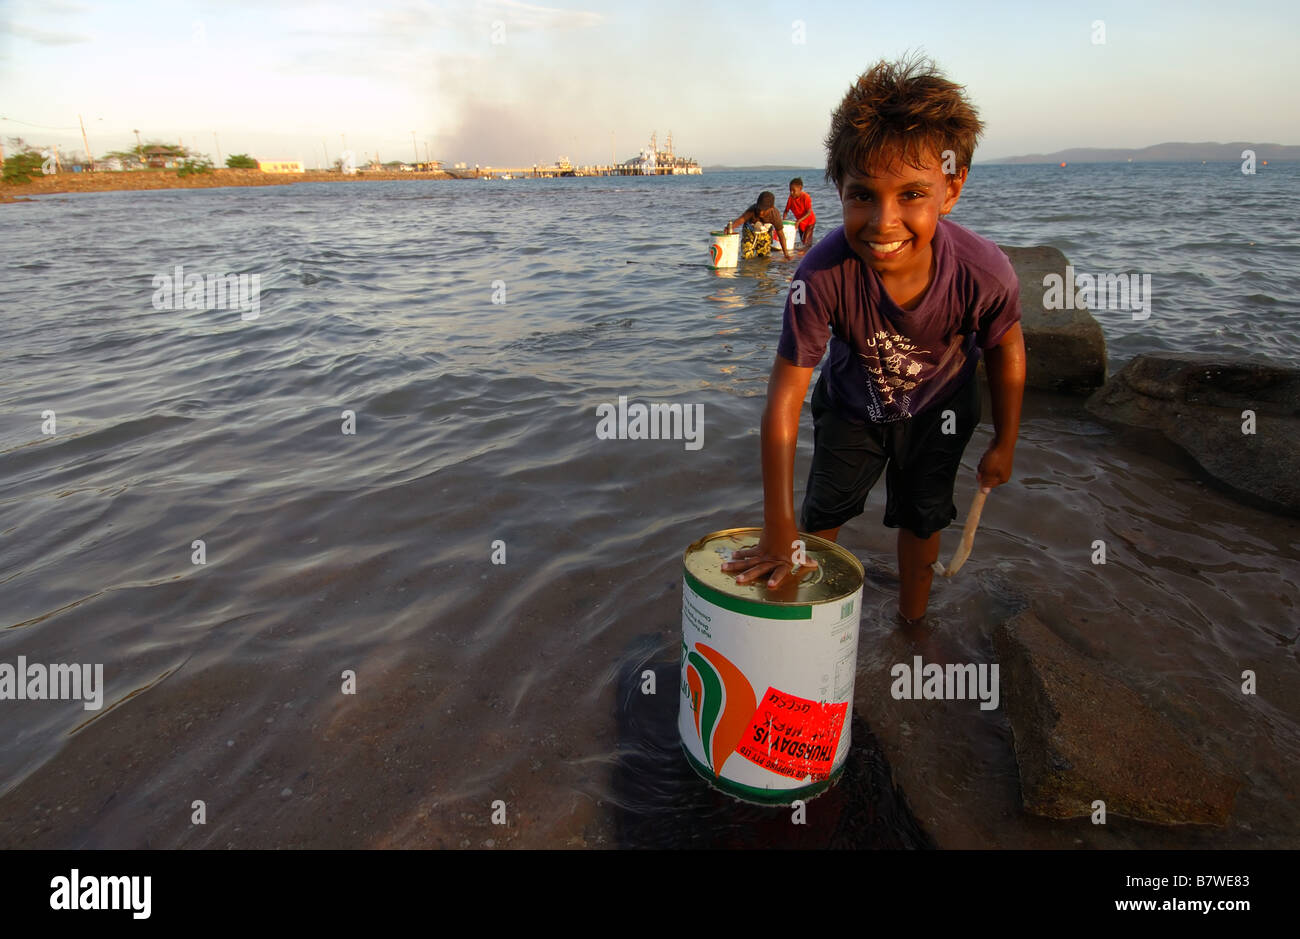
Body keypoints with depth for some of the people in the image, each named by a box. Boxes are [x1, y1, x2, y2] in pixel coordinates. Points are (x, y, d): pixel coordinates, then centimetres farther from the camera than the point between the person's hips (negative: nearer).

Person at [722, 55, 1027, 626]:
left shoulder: (983, 272, -35)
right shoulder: (823, 274, -40)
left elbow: (1005, 349, -12)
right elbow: (785, 395, -36)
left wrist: (1004, 444, 1)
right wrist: (777, 534, -34)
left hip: (938, 407, 1)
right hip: (851, 403, 0)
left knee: (921, 518, 15)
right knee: (822, 515, 12)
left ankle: (910, 622, 41)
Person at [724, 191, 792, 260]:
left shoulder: (774, 215, -32)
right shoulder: (752, 210, -39)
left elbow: (780, 234, -24)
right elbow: (741, 219, -55)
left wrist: (786, 254, -24)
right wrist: (731, 226, -79)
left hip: (765, 233, 2)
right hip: (750, 231, -1)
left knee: (764, 256, 3)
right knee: (747, 256, -8)